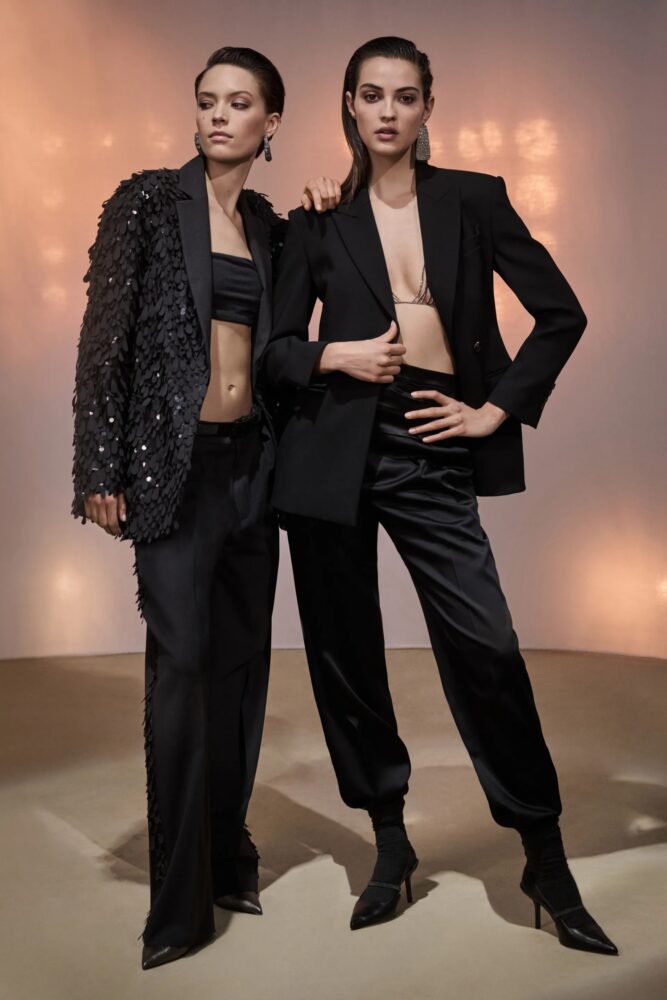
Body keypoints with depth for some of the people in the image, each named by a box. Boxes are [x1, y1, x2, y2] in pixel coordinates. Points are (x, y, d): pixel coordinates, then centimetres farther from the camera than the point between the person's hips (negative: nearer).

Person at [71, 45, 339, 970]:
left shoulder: (269, 223, 13)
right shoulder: (148, 201, -2)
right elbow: (106, 337, -6)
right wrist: (101, 470, -11)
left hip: (251, 458, 5)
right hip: (174, 458, -5)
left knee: (242, 655, 9)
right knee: (182, 658, -8)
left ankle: (229, 857, 24)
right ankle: (178, 900, 1)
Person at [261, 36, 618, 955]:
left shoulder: (474, 200, 6)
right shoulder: (319, 220, 7)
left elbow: (561, 313, 6)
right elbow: (277, 346, 9)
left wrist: (500, 408, 0)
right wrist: (335, 355, -10)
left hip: (434, 451, -1)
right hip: (336, 453, 2)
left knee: (488, 650, -8)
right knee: (345, 655, 6)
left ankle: (546, 861, 10)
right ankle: (390, 841, 24)